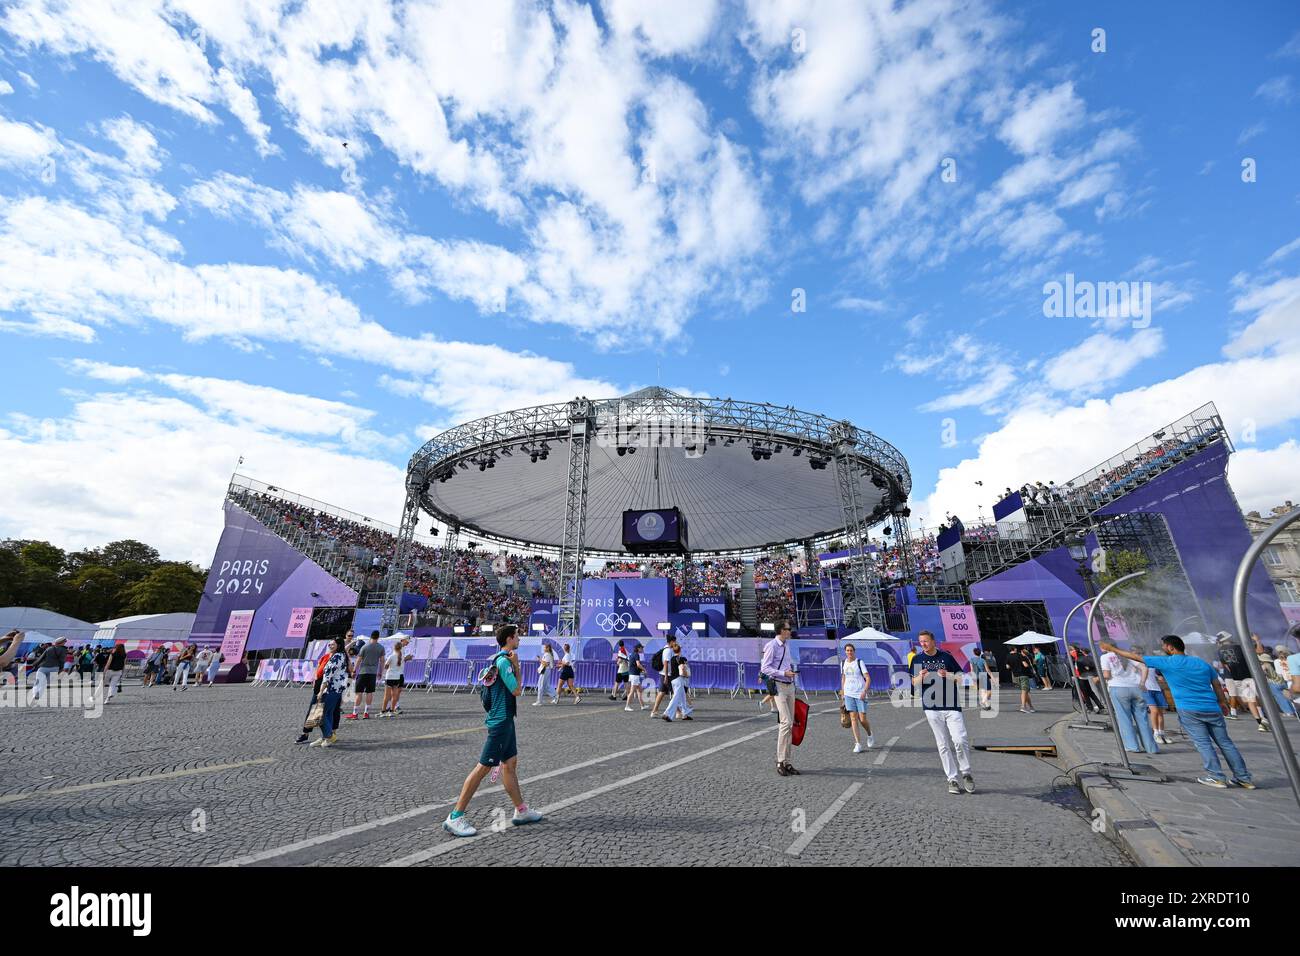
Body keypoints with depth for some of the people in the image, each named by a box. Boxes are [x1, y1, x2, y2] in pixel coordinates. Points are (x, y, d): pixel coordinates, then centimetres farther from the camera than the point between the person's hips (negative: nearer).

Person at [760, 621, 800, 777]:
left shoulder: (787, 644, 14)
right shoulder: (772, 646, -12)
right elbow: (764, 668, -14)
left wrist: (793, 670, 11)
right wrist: (783, 673, -19)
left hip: (790, 686, 8)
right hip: (779, 686, -8)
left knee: (789, 723, 9)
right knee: (786, 722, -13)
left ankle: (786, 762, 16)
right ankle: (780, 762, -6)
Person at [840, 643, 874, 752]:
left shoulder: (859, 662, -4)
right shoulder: (843, 663, 8)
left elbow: (868, 679, -7)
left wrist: (864, 691, -18)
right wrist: (842, 692, 17)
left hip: (860, 694, -3)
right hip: (848, 694, 3)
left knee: (862, 719, -2)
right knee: (853, 718, -4)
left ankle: (869, 736, 29)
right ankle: (858, 744, 1)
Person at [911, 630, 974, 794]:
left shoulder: (946, 657, 2)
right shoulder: (917, 659, 5)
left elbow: (961, 678, 3)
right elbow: (914, 683, 8)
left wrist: (948, 675, -15)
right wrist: (921, 676, -13)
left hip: (952, 706, -1)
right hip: (931, 708, 1)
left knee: (960, 740, -11)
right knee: (944, 745, 5)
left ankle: (966, 773, 11)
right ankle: (952, 780, 14)